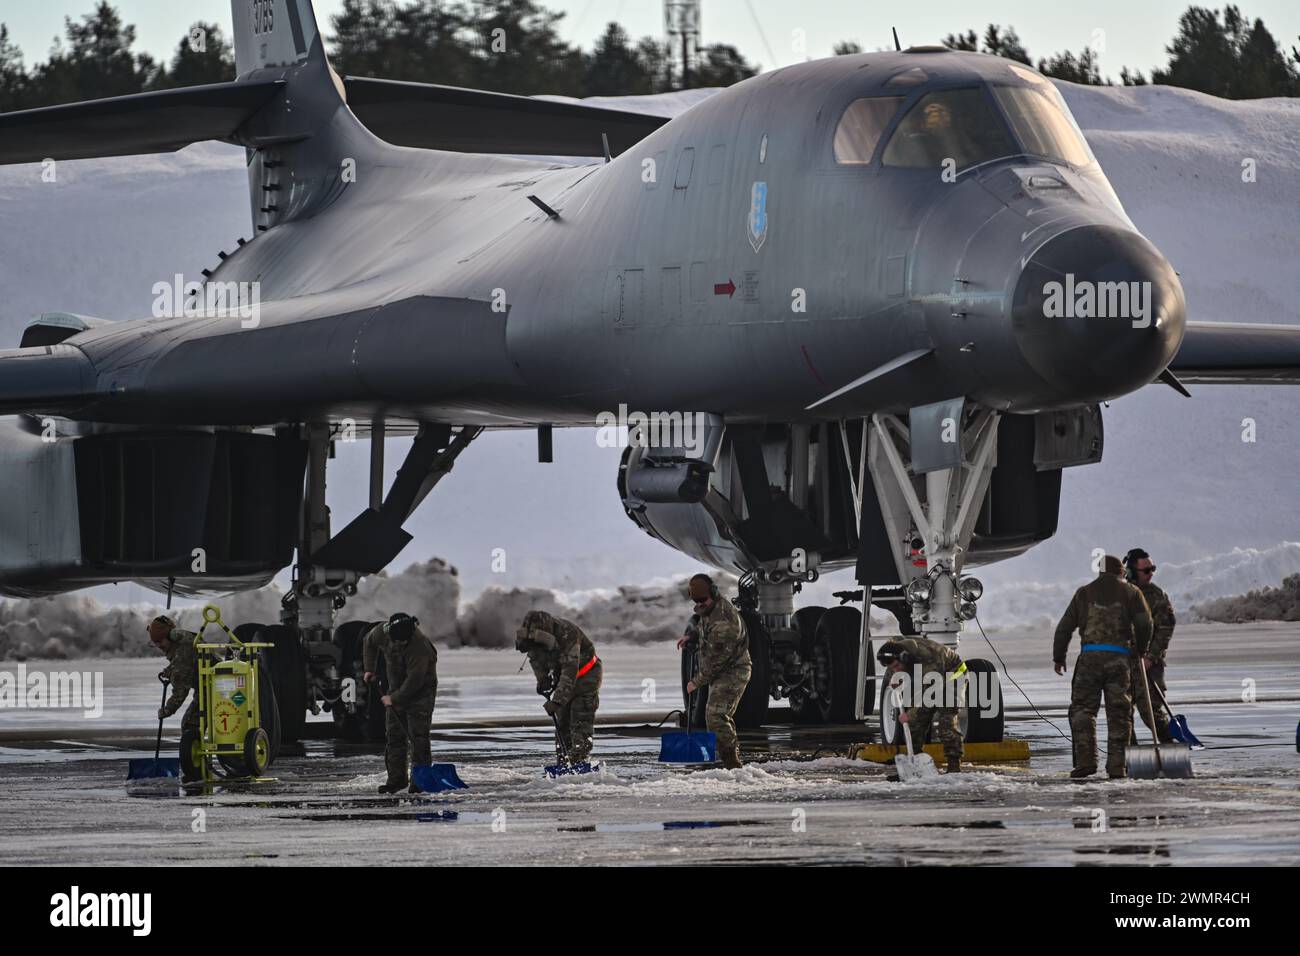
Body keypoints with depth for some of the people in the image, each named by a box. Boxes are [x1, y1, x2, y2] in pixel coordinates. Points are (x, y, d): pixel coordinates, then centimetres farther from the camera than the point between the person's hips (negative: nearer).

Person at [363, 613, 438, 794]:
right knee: (394, 734, 3)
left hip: (420, 691, -6)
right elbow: (369, 642, 13)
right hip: (396, 688, 6)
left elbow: (415, 679, -30)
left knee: (418, 735, -10)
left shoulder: (420, 645, -32)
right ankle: (396, 777, 8)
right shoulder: (381, 632, -13)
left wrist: (395, 698, -24)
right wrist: (369, 669, 9)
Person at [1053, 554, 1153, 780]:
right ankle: (1116, 767, 1)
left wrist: (1059, 658, 20)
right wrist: (1140, 650, 16)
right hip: (1119, 658, 0)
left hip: (1090, 659, 0)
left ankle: (1085, 761, -11)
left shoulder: (1084, 593, 12)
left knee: (1082, 709, 4)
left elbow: (1064, 628, 11)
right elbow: (1144, 624, 0)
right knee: (1119, 714, 5)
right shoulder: (1130, 592, 10)